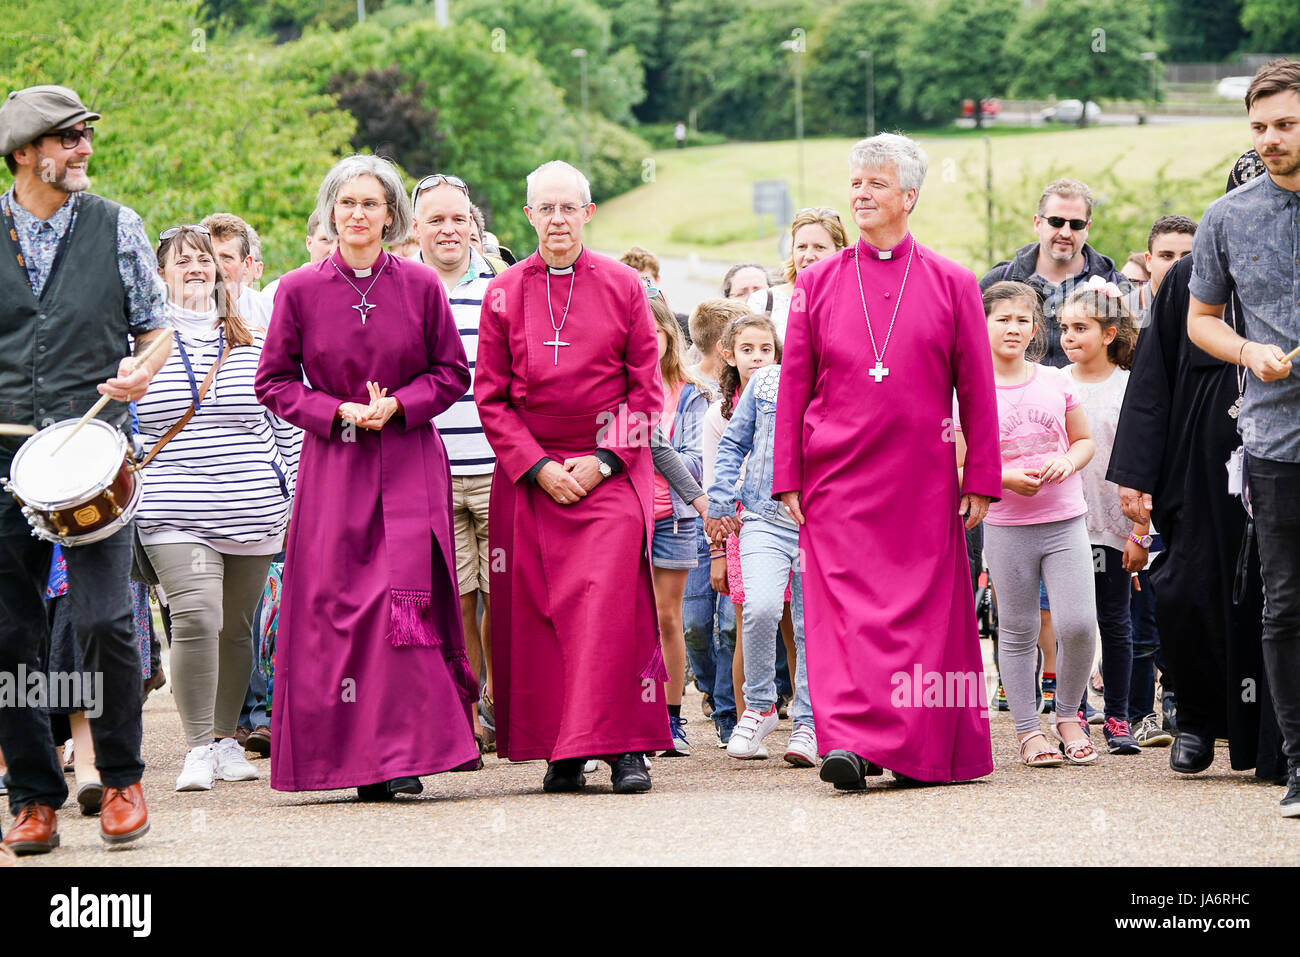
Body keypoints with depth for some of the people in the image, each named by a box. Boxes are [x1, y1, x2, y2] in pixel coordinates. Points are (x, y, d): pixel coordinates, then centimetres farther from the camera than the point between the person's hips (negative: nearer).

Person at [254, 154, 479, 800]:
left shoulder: (421, 286, 3)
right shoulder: (299, 291, 2)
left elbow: (452, 373, 8)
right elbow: (274, 382, 6)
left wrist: (397, 405, -9)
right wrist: (339, 412, -8)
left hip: (409, 466, -1)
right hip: (333, 466, 1)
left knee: (407, 597, -11)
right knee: (335, 601, -3)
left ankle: (404, 751, -8)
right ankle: (356, 758, 4)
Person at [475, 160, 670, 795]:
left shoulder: (623, 287, 4)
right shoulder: (503, 294, 7)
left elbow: (646, 387, 4)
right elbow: (491, 397, 6)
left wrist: (604, 459, -7)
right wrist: (538, 466, -6)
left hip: (611, 472, -2)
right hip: (529, 474, 2)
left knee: (610, 599, -14)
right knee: (538, 609, -1)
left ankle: (624, 747, -13)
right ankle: (560, 754, 5)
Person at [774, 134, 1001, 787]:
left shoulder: (951, 285, 6)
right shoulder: (818, 283, 8)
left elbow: (976, 390, 6)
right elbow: (794, 387, 8)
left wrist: (980, 480, 1)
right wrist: (788, 478, 2)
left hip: (923, 481, 0)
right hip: (838, 480, 0)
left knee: (924, 611, 0)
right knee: (843, 605, -9)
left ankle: (925, 751, 6)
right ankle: (849, 740, -14)